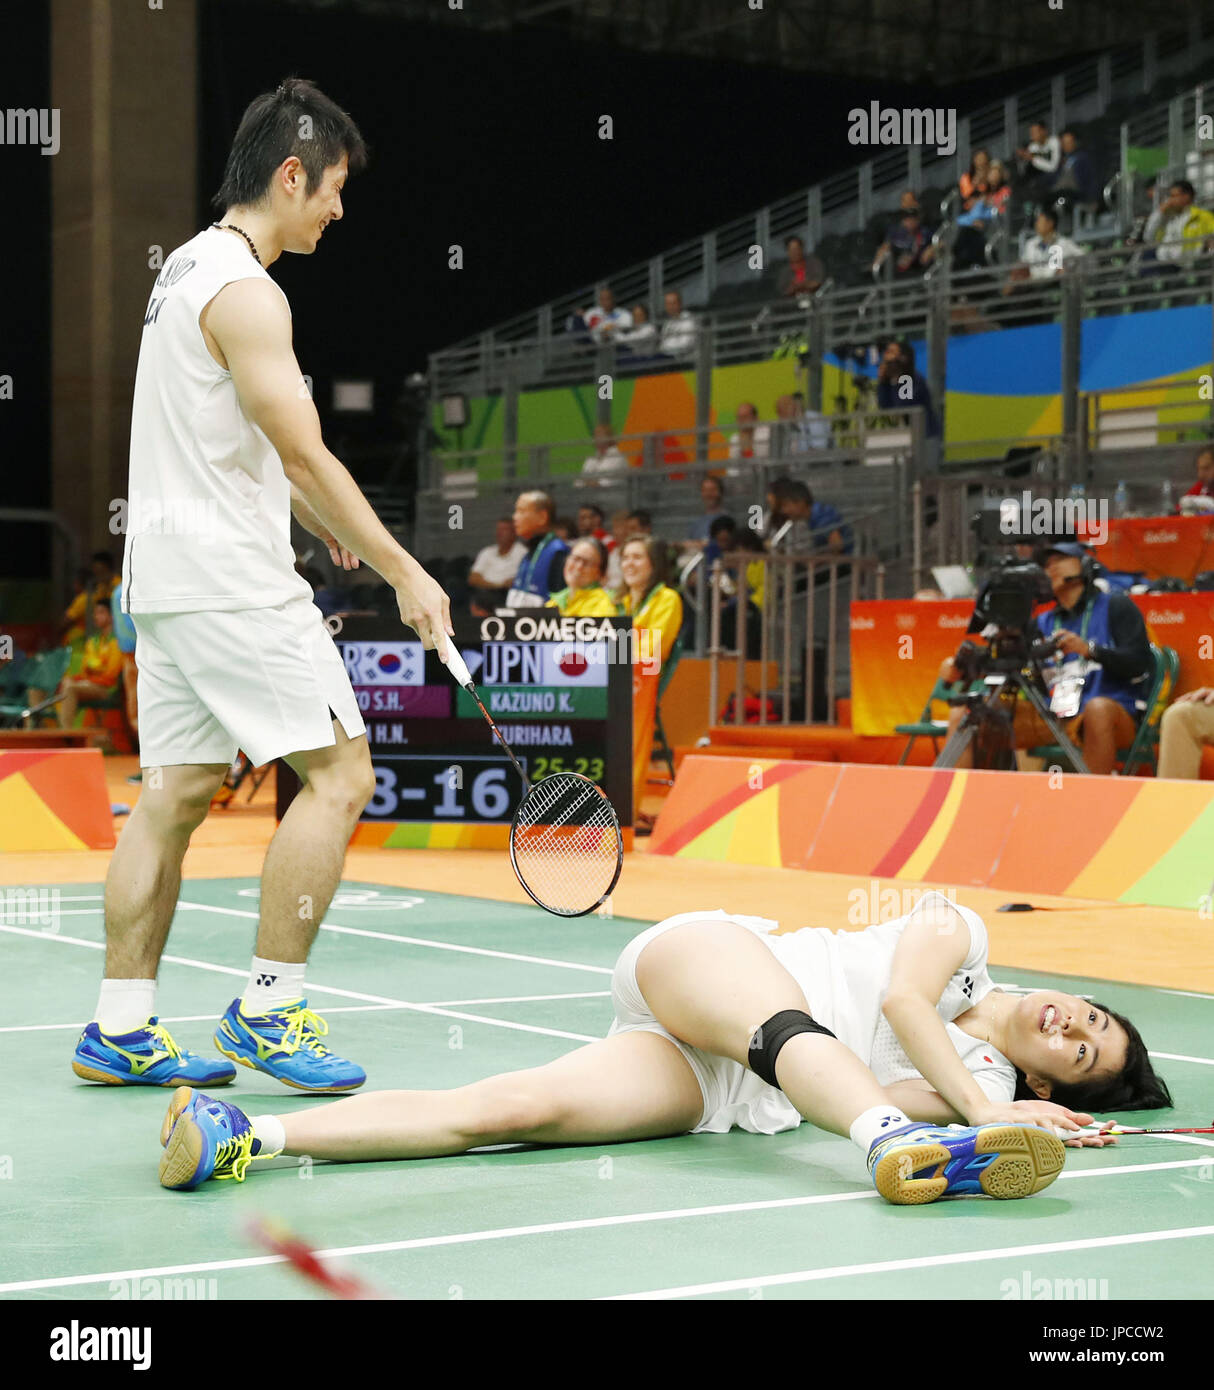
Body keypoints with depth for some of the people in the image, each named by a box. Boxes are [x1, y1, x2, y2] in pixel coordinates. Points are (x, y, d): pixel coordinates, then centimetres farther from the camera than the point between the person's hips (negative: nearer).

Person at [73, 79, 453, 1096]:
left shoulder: (190, 268, 17)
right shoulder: (246, 293, -15)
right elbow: (307, 457, -18)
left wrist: (330, 527, 26)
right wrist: (403, 571, -14)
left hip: (170, 579, 10)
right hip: (230, 581, -10)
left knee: (175, 795, 10)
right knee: (339, 774, -7)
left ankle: (120, 1029, 12)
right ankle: (268, 1010, -4)